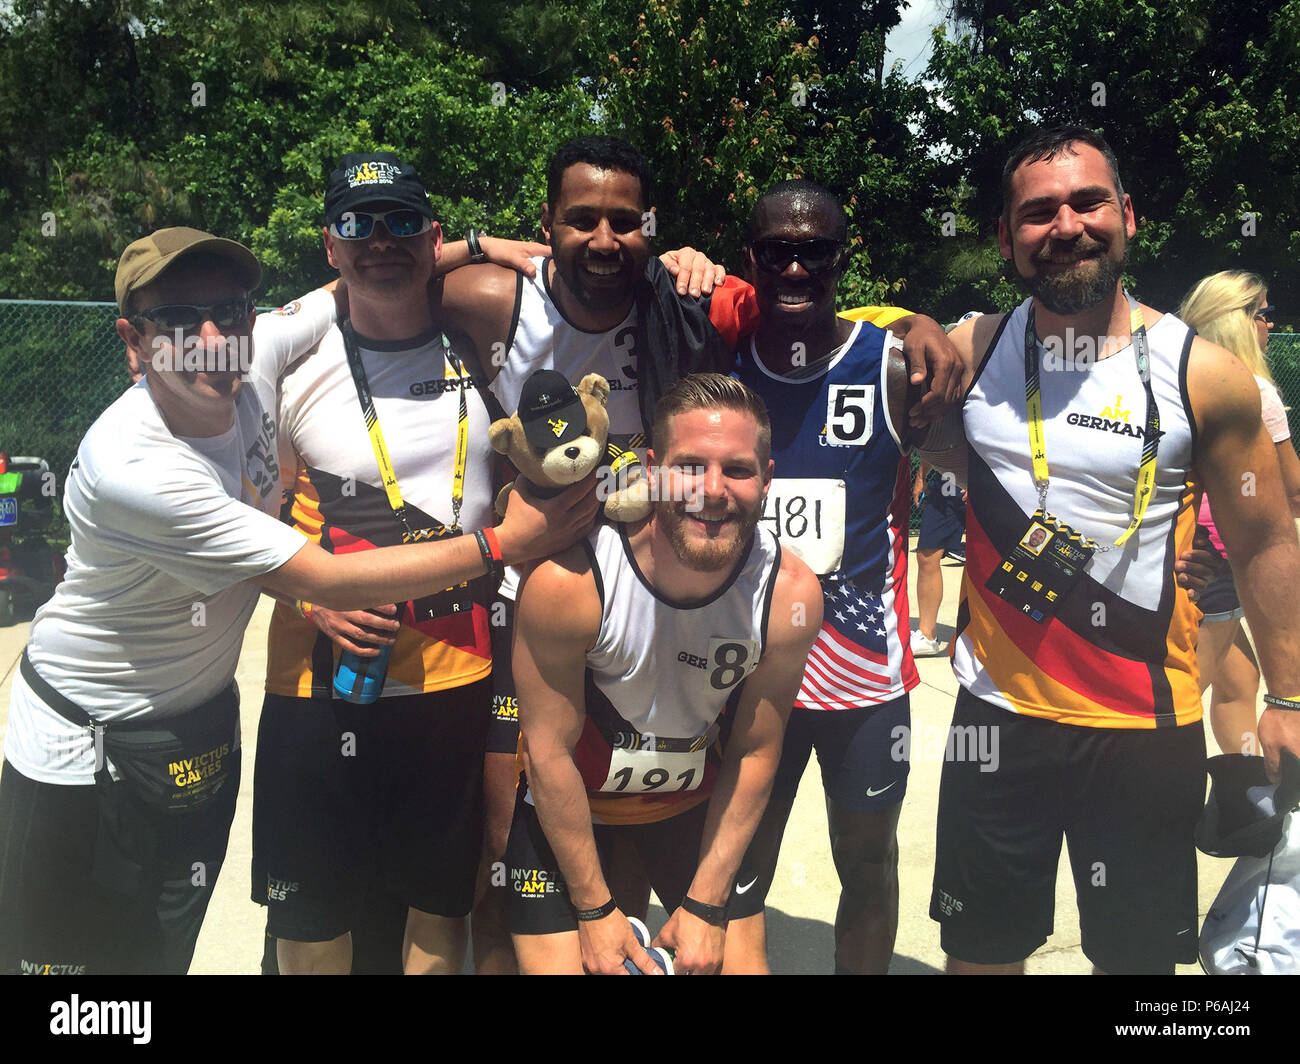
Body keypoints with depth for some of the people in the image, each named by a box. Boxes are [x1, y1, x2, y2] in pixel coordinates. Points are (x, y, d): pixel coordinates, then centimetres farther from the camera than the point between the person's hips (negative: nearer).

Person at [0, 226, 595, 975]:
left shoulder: (256, 358, -15)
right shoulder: (128, 468, -32)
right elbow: (328, 584, -30)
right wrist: (506, 542, -28)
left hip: (203, 718, 6)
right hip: (84, 738, -5)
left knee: (167, 952, 17)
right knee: (69, 954, 7)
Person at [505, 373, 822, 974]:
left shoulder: (791, 595, -22)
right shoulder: (566, 581, -30)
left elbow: (755, 753, -10)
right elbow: (550, 752, -19)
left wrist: (706, 905, -7)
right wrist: (595, 909, -12)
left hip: (695, 805, 3)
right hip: (566, 808, -2)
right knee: (556, 964, -5)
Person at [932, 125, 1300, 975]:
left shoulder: (1205, 374, -6)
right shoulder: (968, 354, -2)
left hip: (1149, 728, -1)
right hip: (999, 713, 2)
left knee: (1138, 951, 16)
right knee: (981, 950, 16)